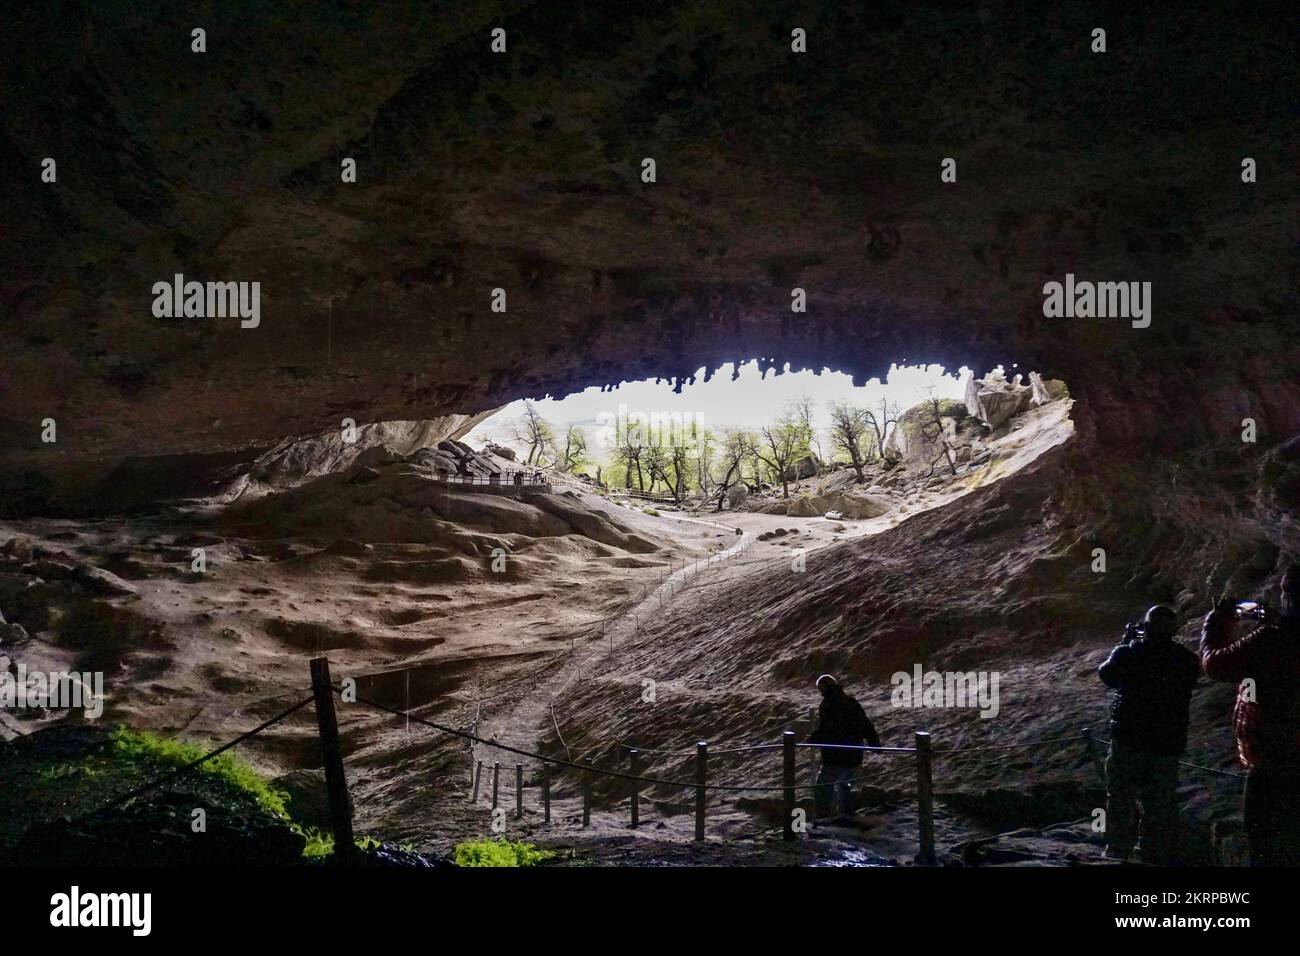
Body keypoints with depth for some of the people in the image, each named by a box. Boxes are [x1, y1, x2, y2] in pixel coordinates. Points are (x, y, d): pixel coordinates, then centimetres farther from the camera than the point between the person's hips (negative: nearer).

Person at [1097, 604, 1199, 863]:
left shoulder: (1129, 653, -13)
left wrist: (1125, 641, 14)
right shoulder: (1186, 660, -8)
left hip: (1127, 743, -1)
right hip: (1168, 748, 1)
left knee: (1121, 806, 12)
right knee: (1160, 811, 11)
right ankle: (1157, 860, 14)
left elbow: (1105, 673, 6)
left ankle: (1117, 856, 15)